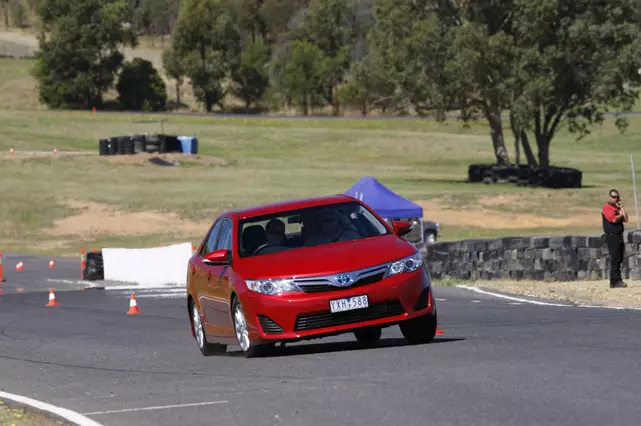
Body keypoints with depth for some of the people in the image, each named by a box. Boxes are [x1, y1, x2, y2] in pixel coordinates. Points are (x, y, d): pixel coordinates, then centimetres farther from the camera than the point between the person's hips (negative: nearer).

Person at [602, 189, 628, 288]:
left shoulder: (618, 208, 17)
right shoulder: (607, 207, -7)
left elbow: (625, 219, 7)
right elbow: (614, 219, -18)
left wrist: (621, 207, 5)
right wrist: (620, 215, 0)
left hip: (619, 236, 8)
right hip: (612, 236, -8)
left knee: (619, 259, 9)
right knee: (615, 259, -10)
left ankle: (616, 281, 12)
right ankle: (615, 281, -11)